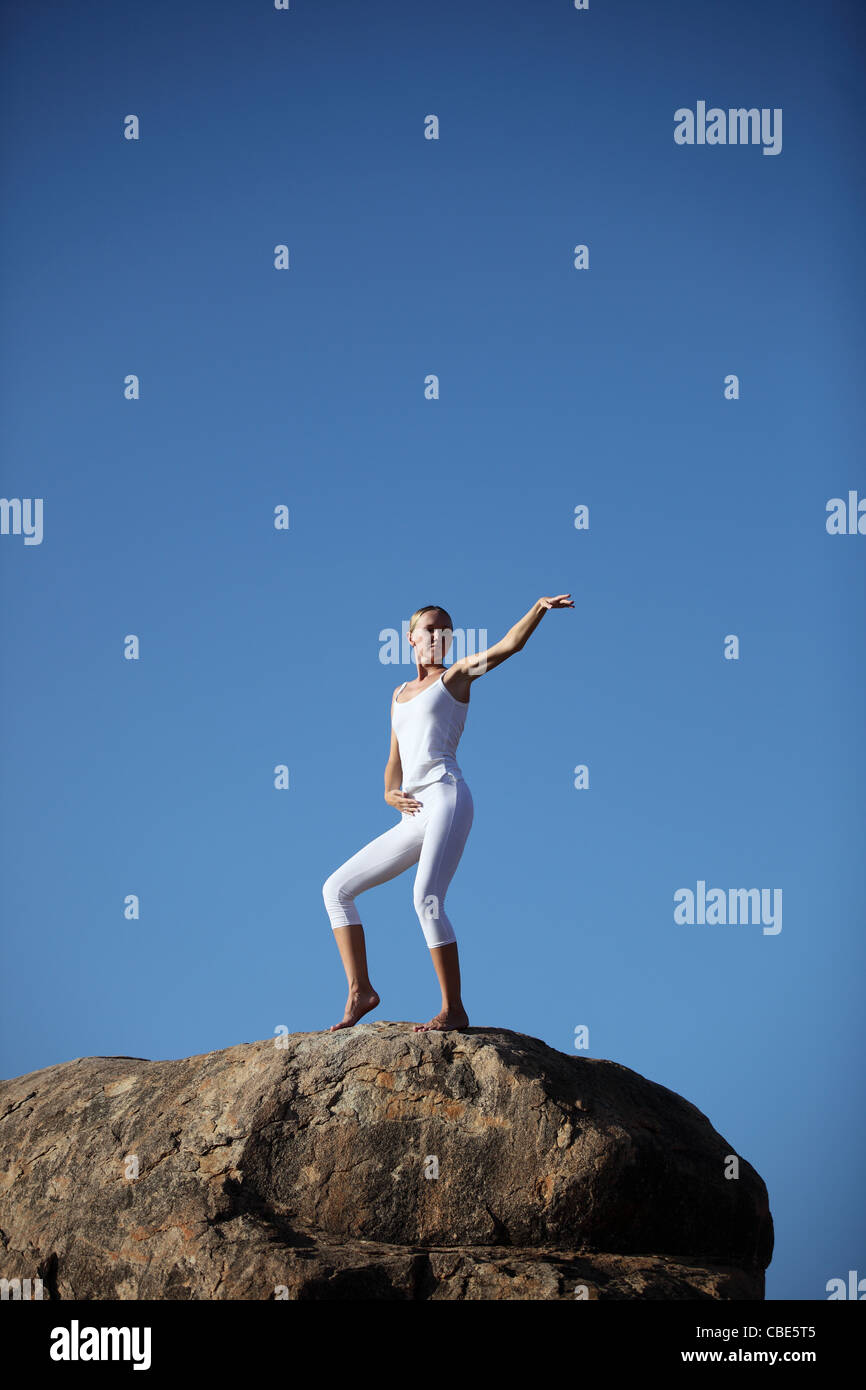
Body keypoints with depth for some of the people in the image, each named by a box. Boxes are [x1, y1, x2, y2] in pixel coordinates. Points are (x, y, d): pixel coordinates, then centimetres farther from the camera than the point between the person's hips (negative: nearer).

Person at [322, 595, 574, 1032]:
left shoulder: (455, 676, 9)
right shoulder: (400, 694, 26)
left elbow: (508, 645, -5)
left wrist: (539, 608, -21)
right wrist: (390, 795, 6)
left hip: (446, 797, -7)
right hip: (413, 817, 7)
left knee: (426, 899, -24)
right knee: (336, 888, 5)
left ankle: (454, 1009, -21)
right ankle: (360, 991, 3)